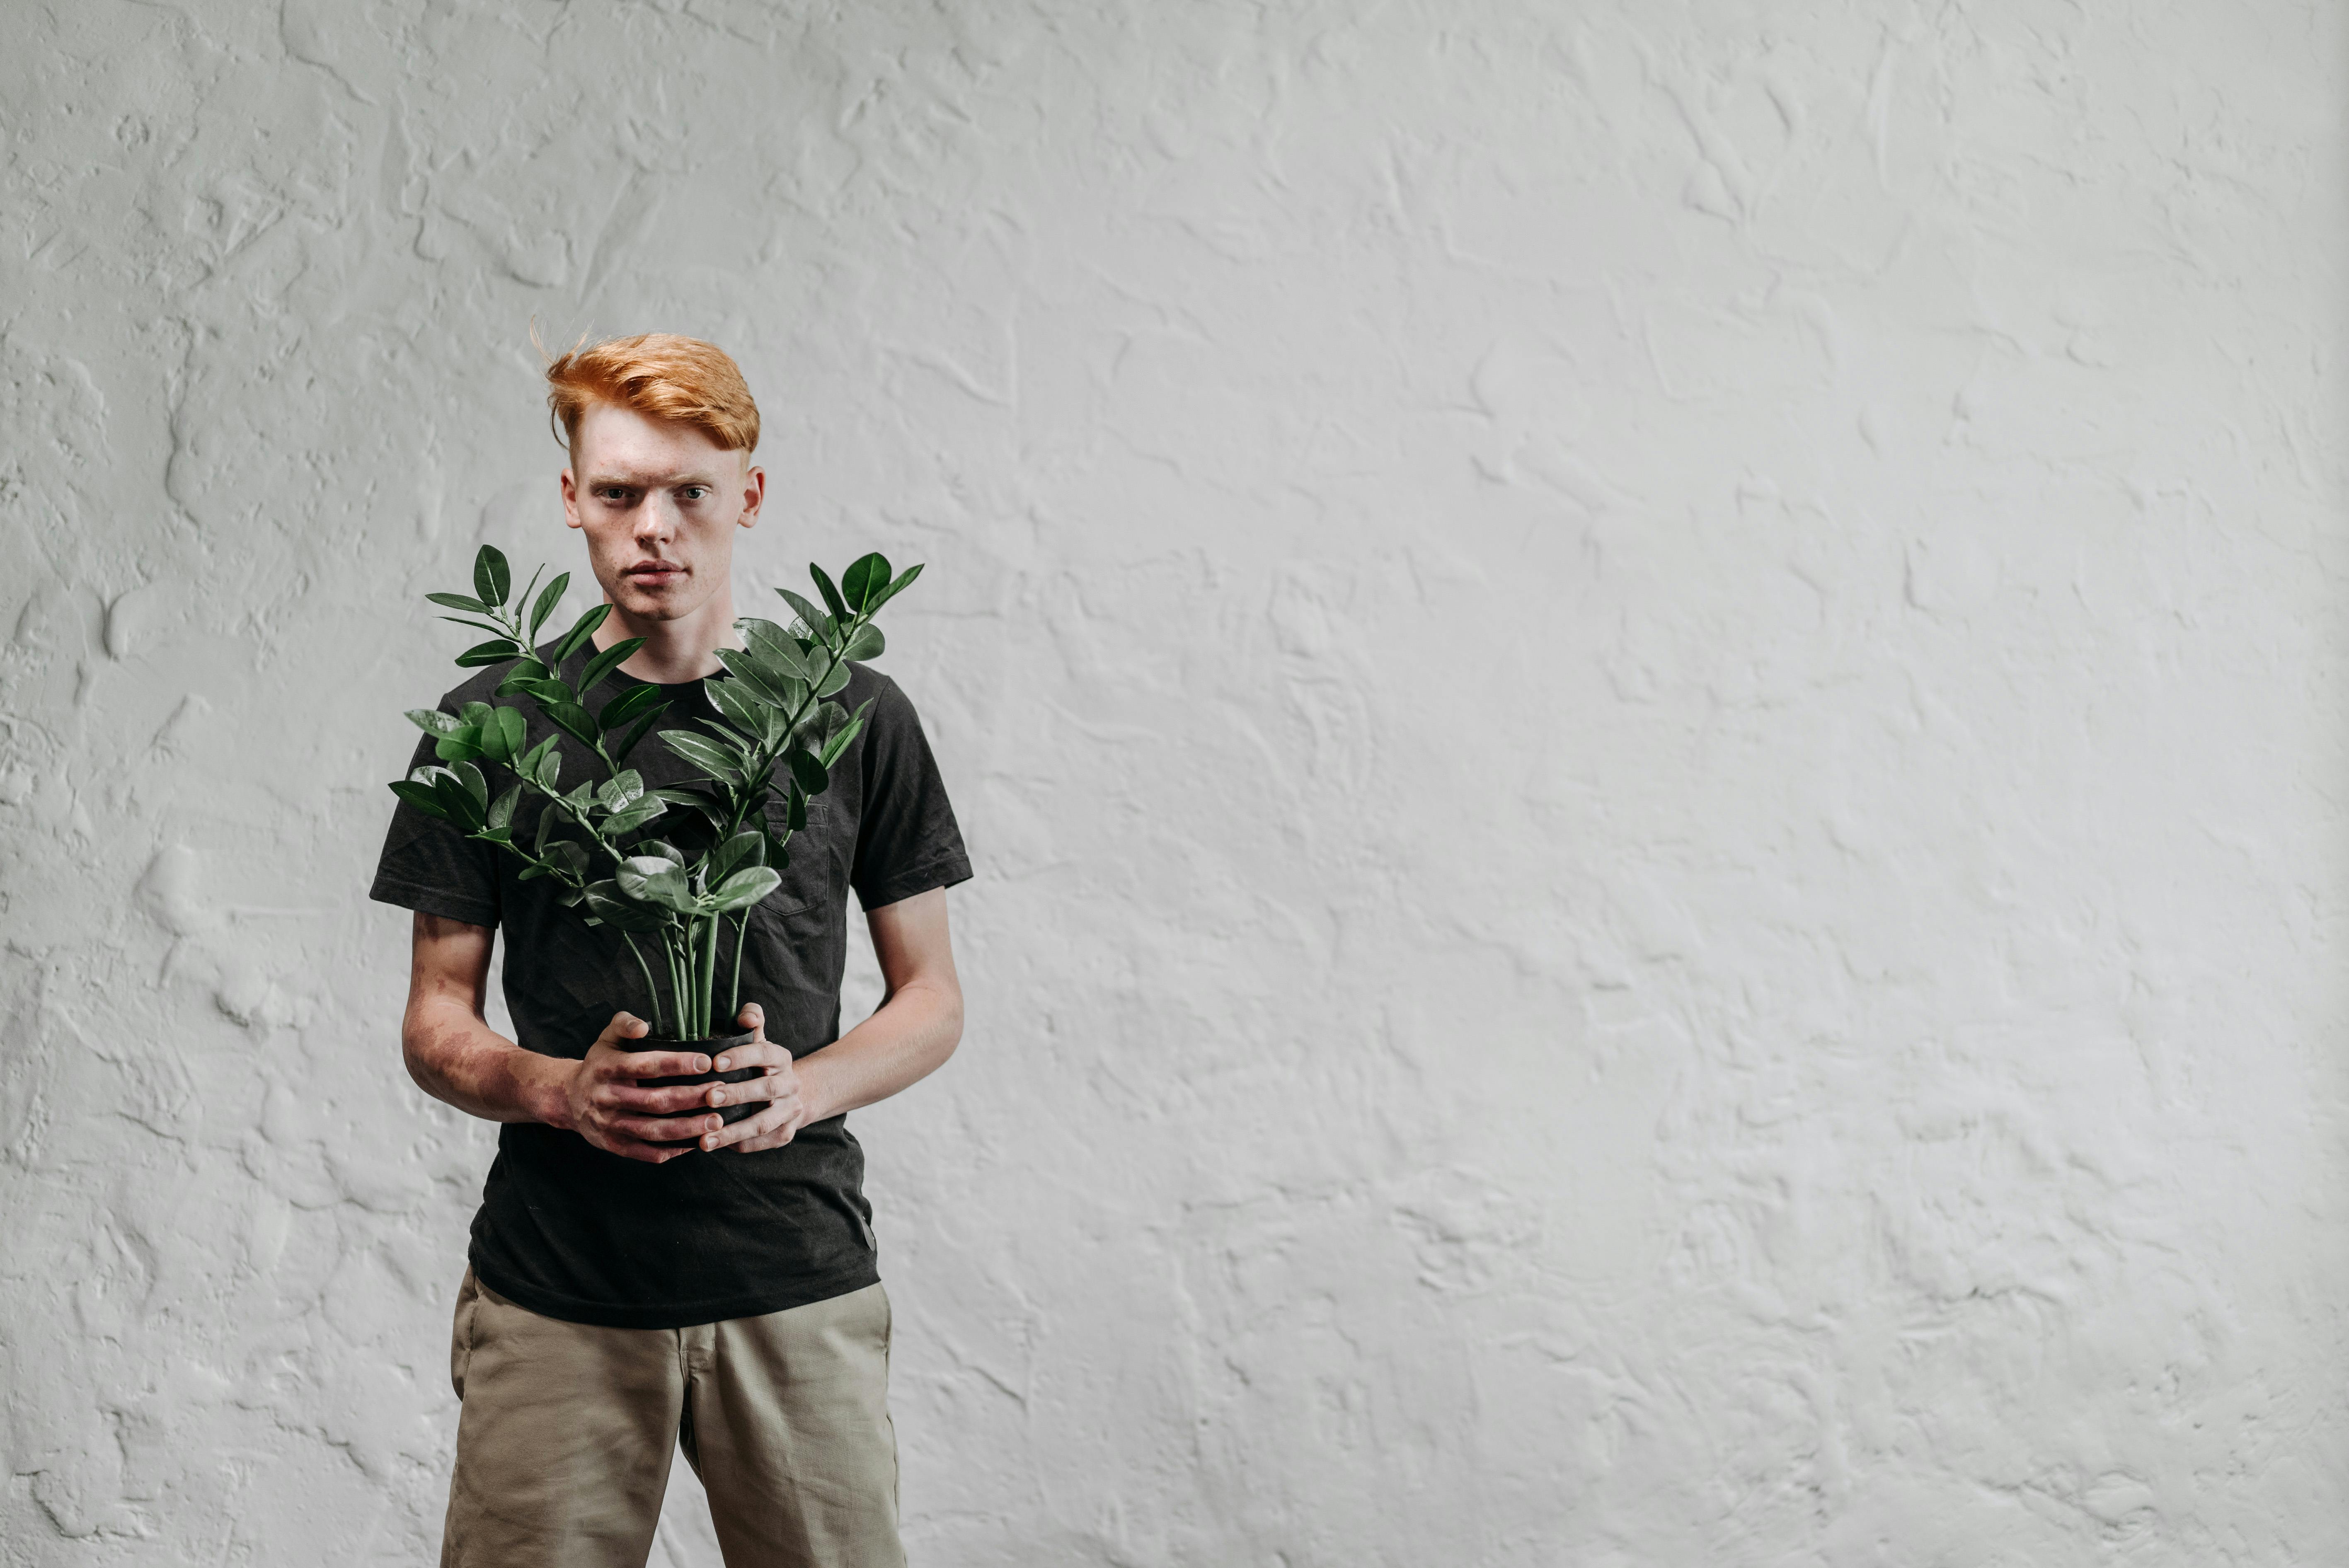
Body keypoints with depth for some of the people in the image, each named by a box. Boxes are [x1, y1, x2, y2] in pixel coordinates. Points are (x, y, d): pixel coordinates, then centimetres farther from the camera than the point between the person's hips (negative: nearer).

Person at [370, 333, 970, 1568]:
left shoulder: (854, 717, 3)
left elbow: (932, 1000, 8)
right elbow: (435, 1026, 6)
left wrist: (805, 1084, -12)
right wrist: (559, 1089, -14)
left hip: (800, 1290, 0)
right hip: (555, 1296, 0)